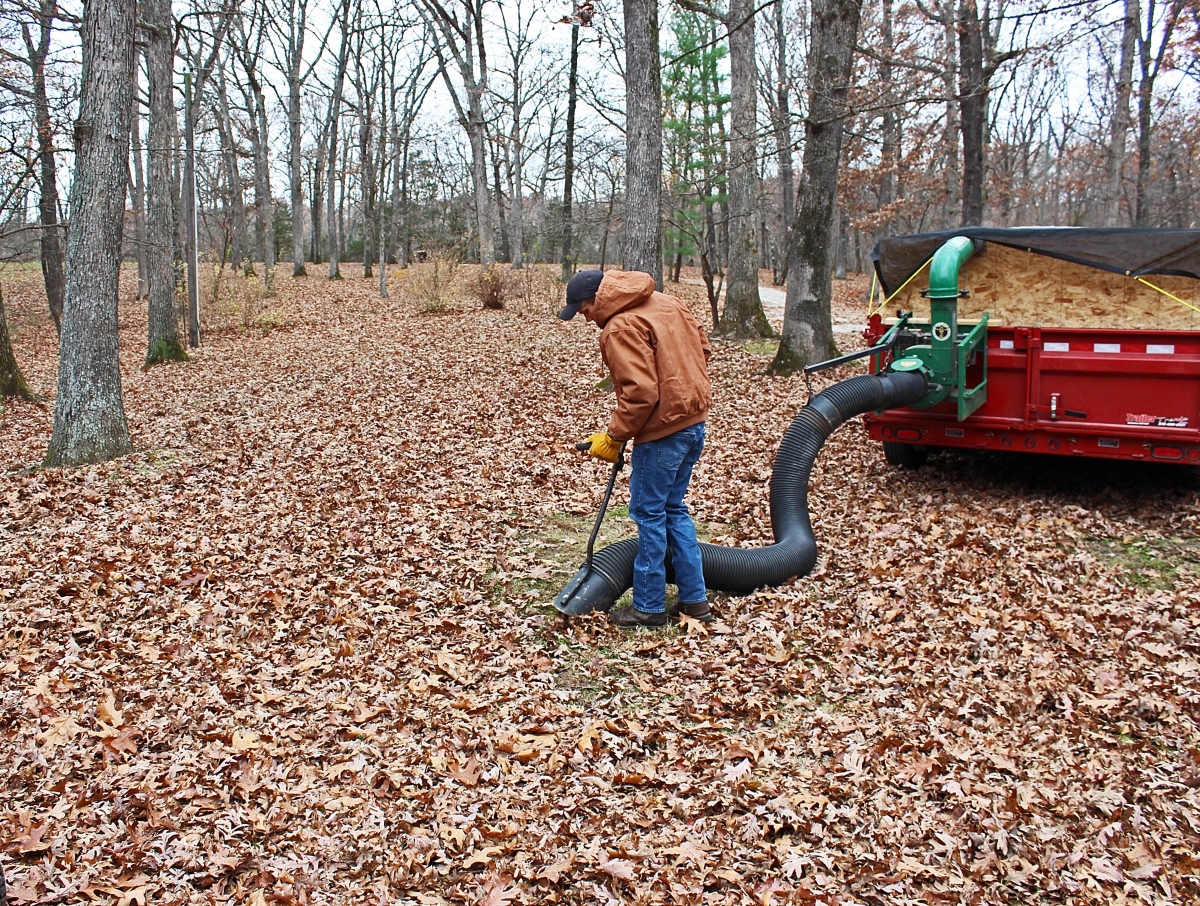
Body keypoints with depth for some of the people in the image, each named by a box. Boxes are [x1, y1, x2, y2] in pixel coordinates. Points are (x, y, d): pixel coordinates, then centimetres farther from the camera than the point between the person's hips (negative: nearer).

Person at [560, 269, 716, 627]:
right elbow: (702, 347, 14)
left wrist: (614, 436, -12)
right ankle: (695, 600, 23)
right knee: (674, 510, 18)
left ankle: (649, 607, 13)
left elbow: (640, 393, -23)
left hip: (664, 431, -9)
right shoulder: (664, 302, 9)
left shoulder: (621, 328, -18)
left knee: (649, 514, 3)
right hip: (694, 420, 9)